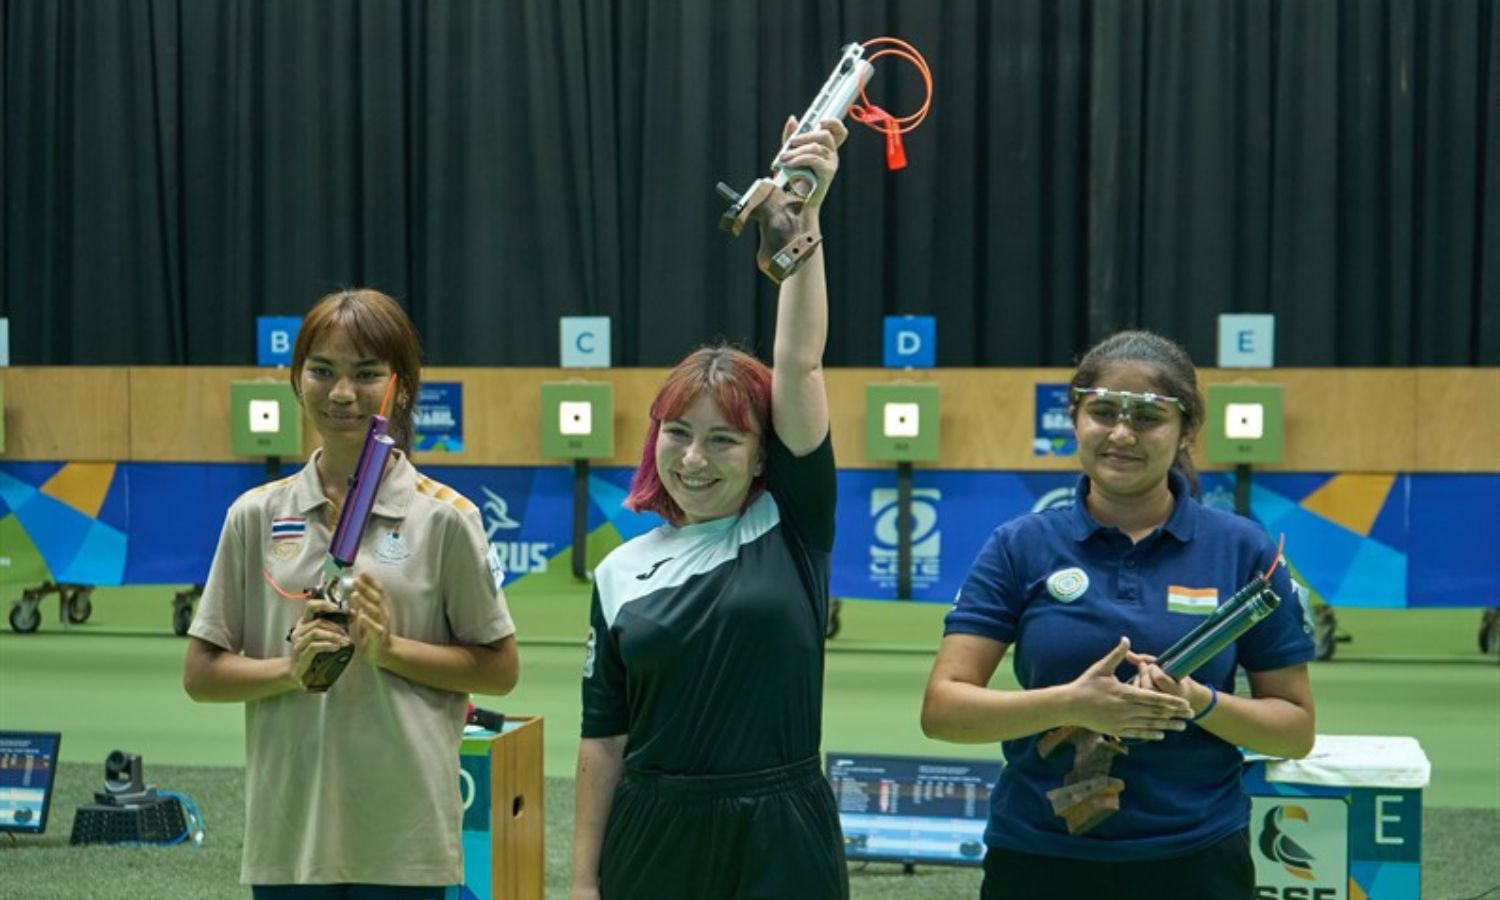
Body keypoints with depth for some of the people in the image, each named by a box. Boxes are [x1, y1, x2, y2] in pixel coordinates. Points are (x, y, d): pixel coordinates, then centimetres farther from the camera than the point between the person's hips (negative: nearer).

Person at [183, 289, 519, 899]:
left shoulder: (444, 517, -2)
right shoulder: (256, 516, 5)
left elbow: (499, 669, 2)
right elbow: (200, 675, 7)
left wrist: (391, 649, -12)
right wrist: (290, 668, -10)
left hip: (403, 836, -2)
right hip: (288, 830, 2)